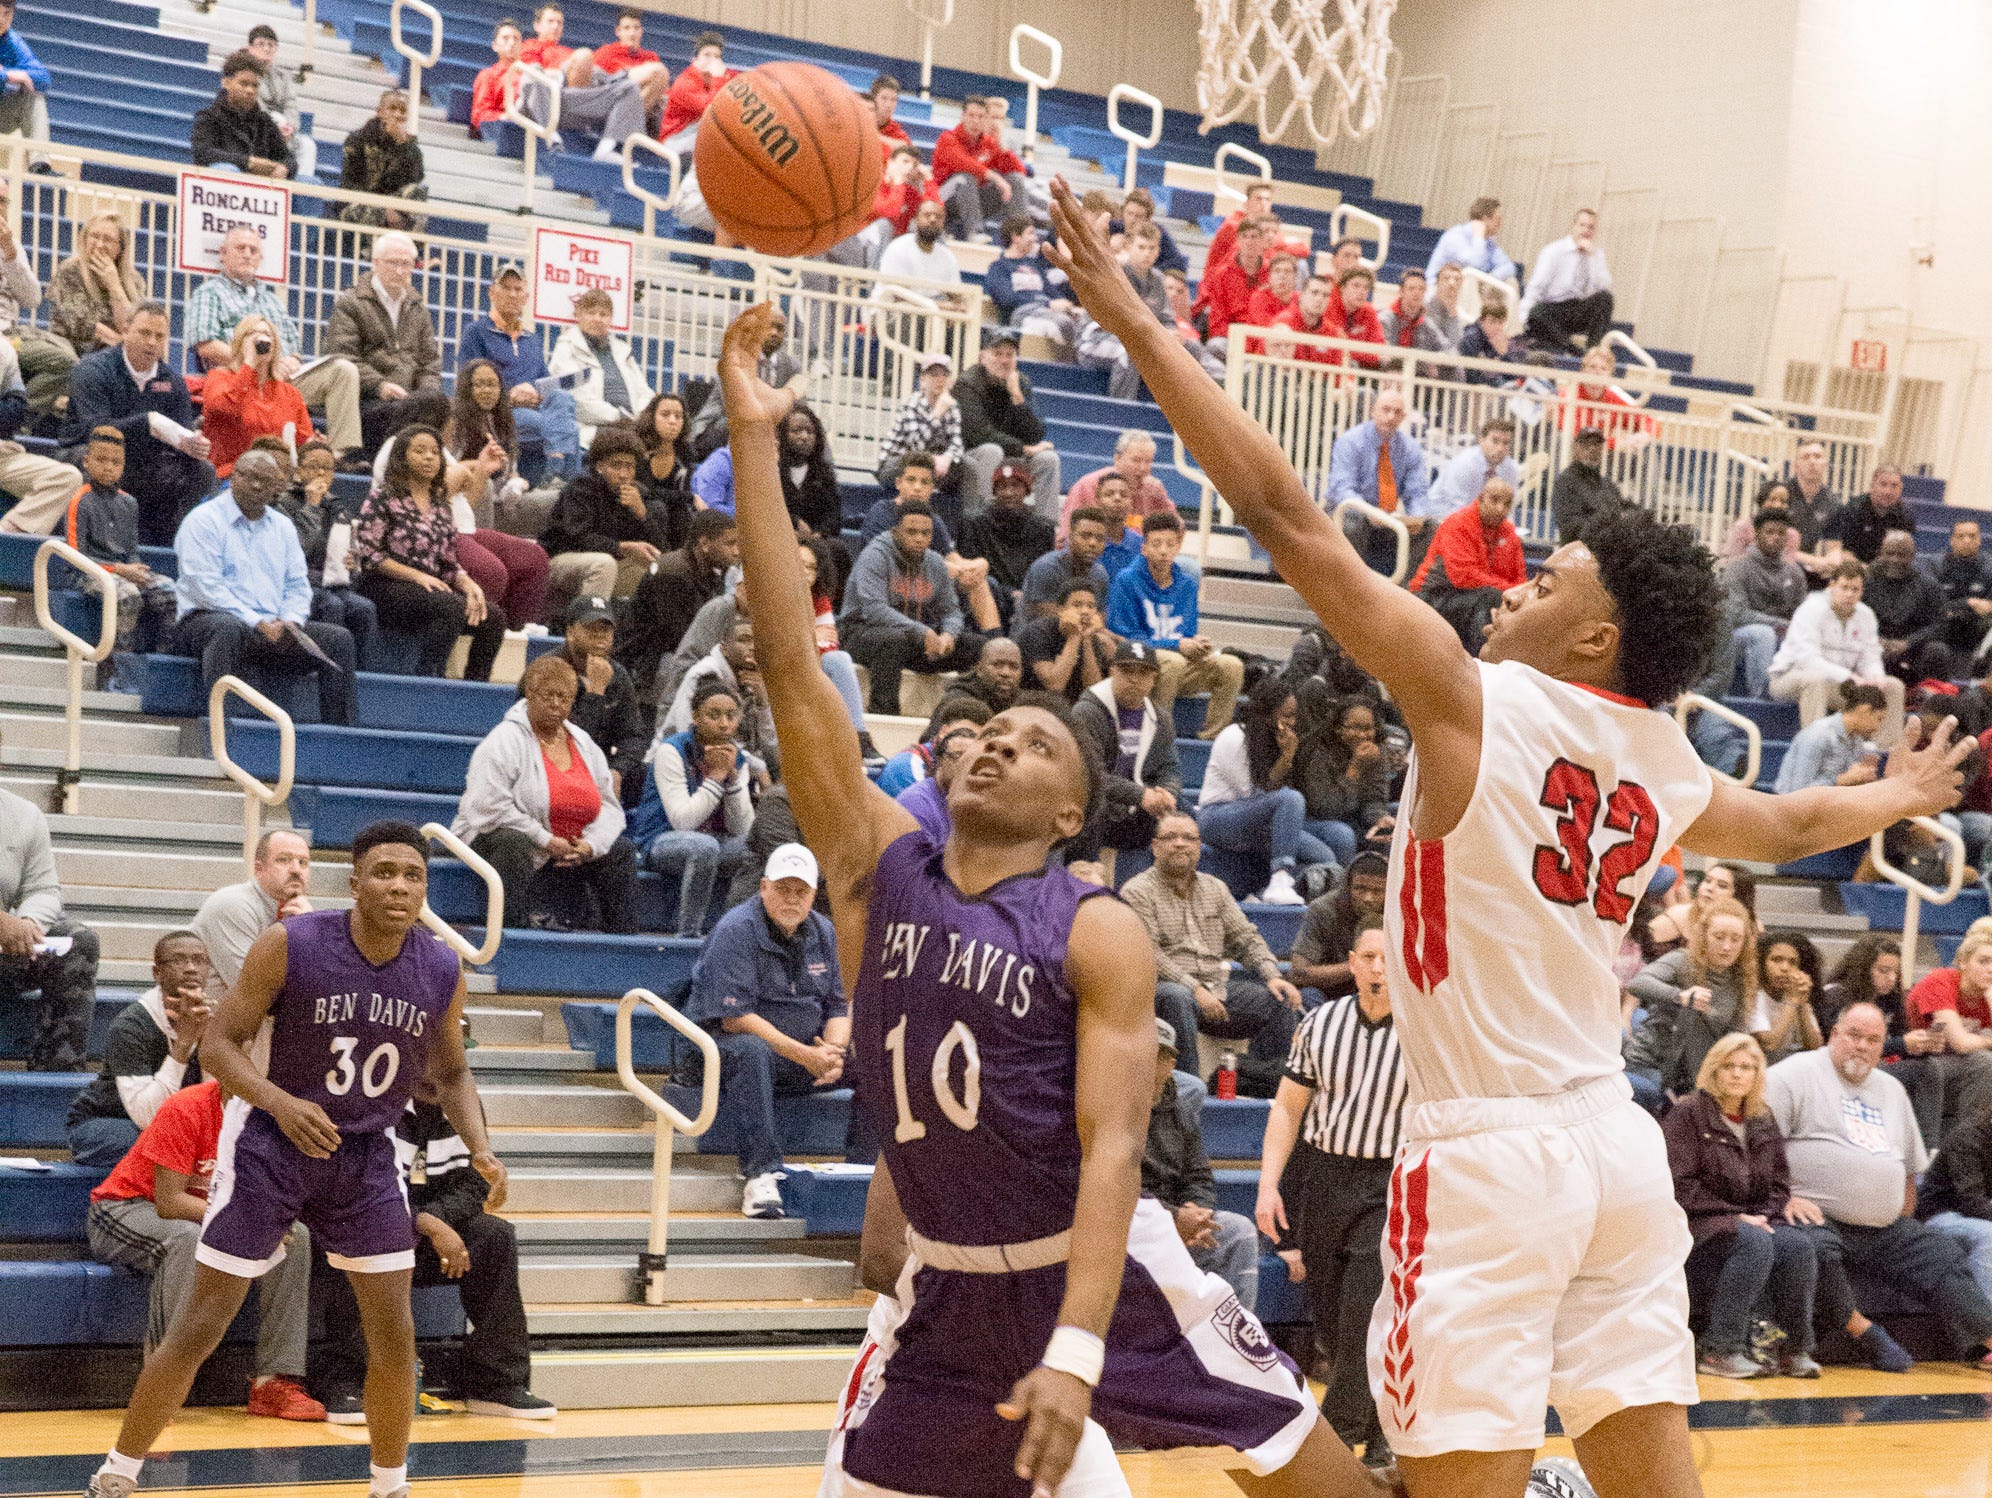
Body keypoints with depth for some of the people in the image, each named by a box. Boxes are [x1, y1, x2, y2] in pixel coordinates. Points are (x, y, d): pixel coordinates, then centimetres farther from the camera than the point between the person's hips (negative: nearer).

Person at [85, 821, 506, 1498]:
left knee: (393, 1331, 0)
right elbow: (219, 1043, -14)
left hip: (366, 1154, 3)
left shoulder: (442, 972, -7)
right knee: (199, 1327, -2)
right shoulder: (290, 945, -19)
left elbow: (450, 1073, 9)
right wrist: (280, 1103, -31)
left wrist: (480, 1149, -8)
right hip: (271, 1144, -3)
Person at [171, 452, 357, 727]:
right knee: (228, 629, -40)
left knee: (338, 639, -11)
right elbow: (206, 587, -12)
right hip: (208, 619, -6)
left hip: (274, 629, 6)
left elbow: (297, 586, 17)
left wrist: (290, 622, -6)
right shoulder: (204, 521, 0)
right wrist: (257, 623, -18)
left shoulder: (283, 527, 20)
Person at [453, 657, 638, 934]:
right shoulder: (505, 741, -11)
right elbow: (489, 807, -22)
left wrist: (590, 844, -11)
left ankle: (620, 935, -1)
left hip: (569, 848, 7)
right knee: (514, 843, -38)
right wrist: (546, 841, -22)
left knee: (621, 850, -3)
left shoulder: (585, 745, 10)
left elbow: (609, 806, 10)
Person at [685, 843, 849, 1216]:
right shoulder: (736, 931, -15)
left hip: (806, 1050, 6)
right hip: (727, 1045, -6)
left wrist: (832, 1051, -16)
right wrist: (803, 1055, -26)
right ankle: (760, 1173, -43)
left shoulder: (821, 931, 6)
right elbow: (733, 1017, -22)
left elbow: (837, 1006, 8)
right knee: (750, 1052, -40)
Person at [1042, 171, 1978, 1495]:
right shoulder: (1665, 767, 11)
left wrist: (1133, 321, -9)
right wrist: (1904, 795, 56)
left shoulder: (1476, 699, -8)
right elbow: (1790, 824, 33)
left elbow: (1288, 519, -11)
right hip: (1616, 1145, 7)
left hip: (1491, 1149, -7)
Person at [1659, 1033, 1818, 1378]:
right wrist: (1736, 1217, -15)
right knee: (1755, 1243, -35)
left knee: (1797, 1244, -25)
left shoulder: (1763, 1123, 18)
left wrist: (1764, 1216, -3)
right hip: (1700, 1227, -5)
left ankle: (1795, 1349, -17)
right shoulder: (1687, 1114, -2)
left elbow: (1780, 1184, 18)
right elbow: (1681, 1186, -10)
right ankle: (1718, 1350, -31)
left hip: (1753, 1223, 6)